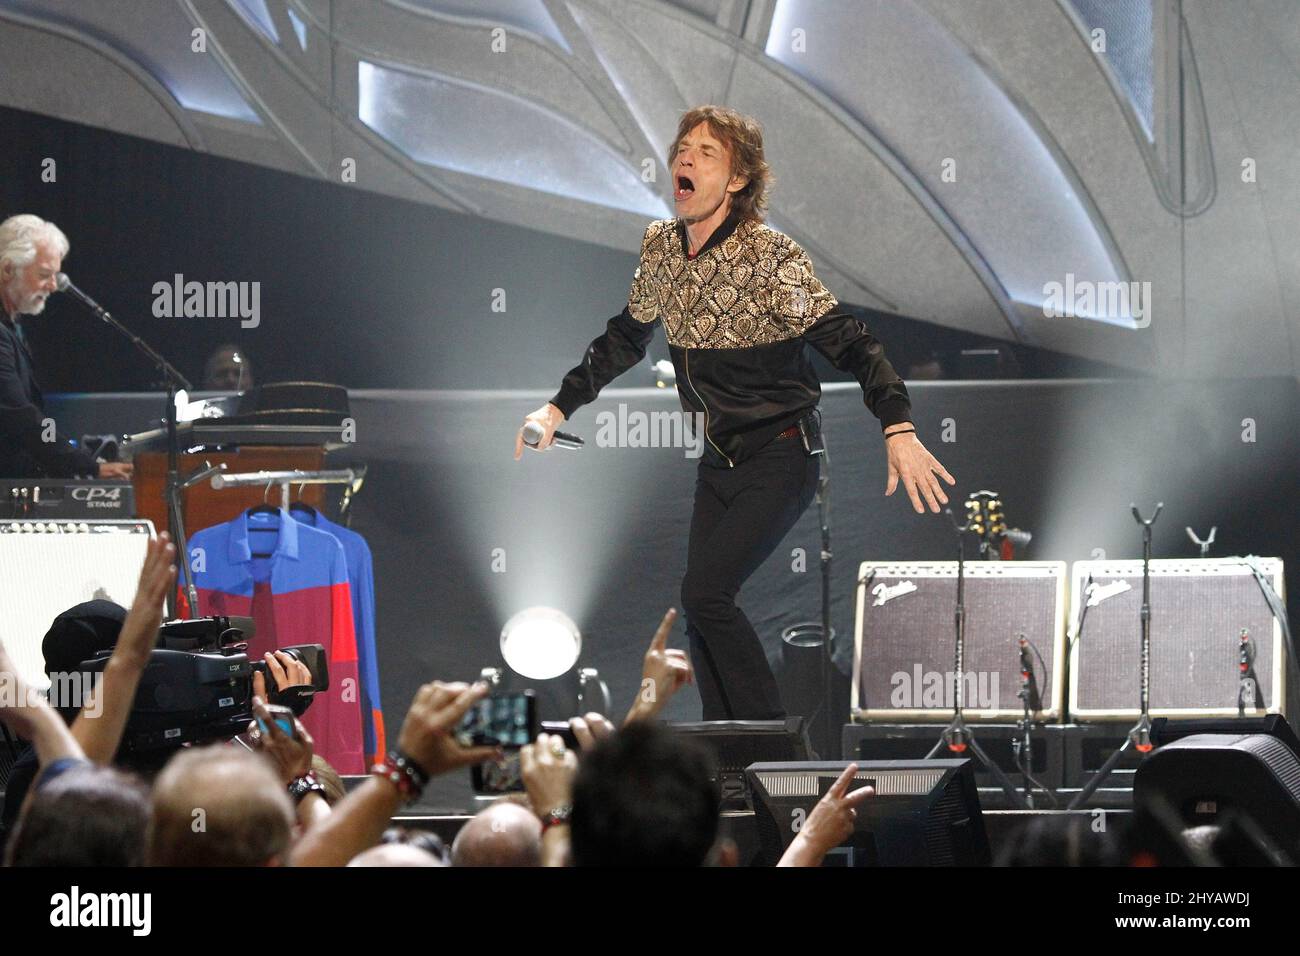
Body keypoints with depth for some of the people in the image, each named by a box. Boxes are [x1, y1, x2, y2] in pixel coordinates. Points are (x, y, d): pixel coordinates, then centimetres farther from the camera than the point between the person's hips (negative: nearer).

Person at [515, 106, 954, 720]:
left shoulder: (771, 257, -18)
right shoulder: (660, 247, 2)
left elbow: (847, 344, -23)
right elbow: (624, 338, 18)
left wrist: (898, 431, -35)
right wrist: (559, 408, 18)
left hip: (780, 459, -7)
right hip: (719, 460, 7)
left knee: (704, 594, -18)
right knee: (702, 617, 3)